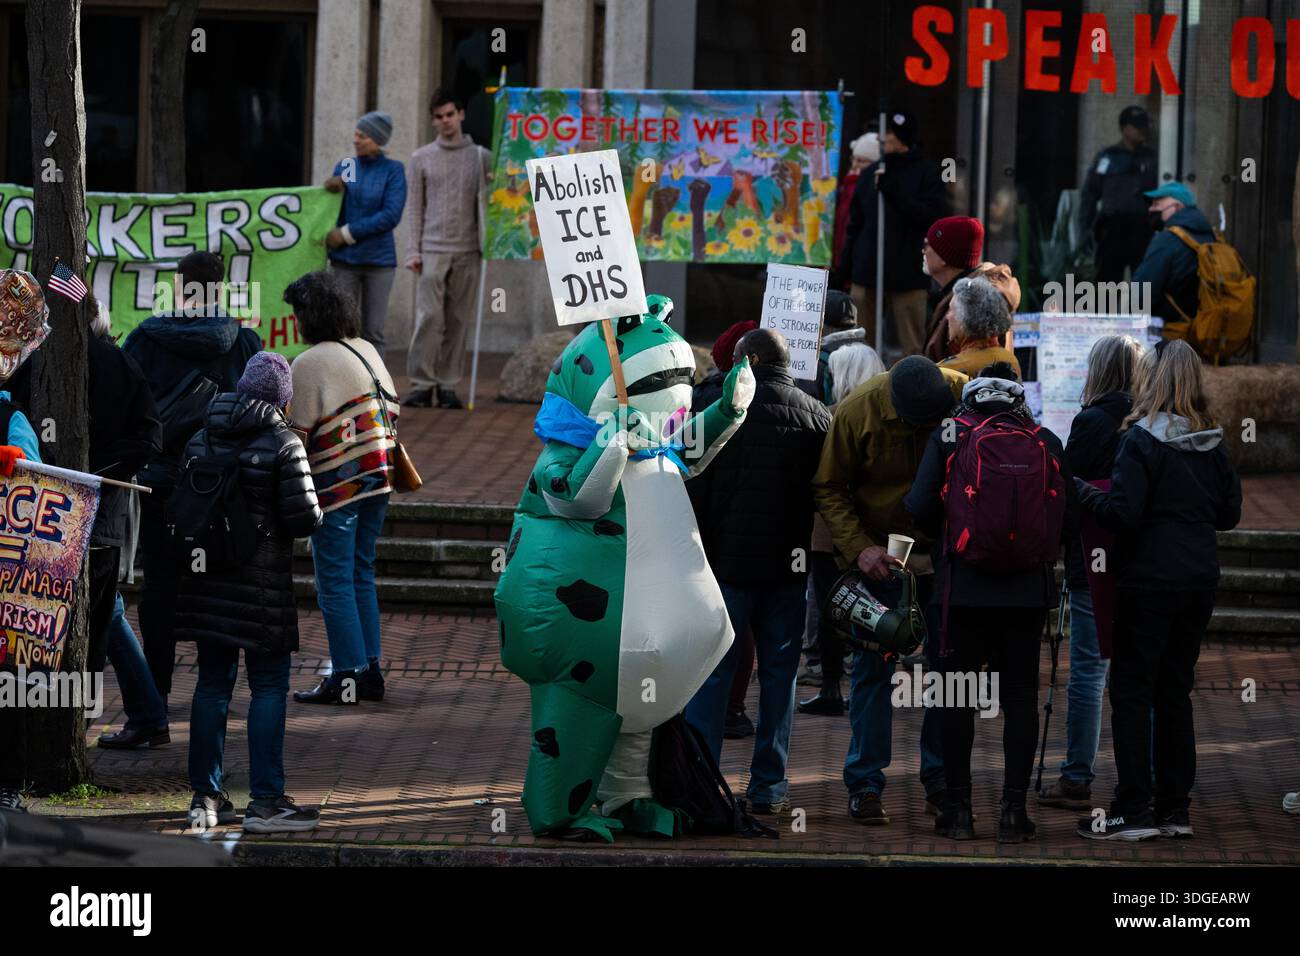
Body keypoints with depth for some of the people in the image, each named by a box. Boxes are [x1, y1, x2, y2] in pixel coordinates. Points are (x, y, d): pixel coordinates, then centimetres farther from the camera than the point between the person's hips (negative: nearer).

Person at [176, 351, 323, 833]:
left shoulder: (201, 438, 3)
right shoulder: (283, 443, -13)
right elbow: (305, 518, -15)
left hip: (207, 577, 5)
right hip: (262, 579, -5)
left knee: (212, 683, 11)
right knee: (269, 685, 1)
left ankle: (205, 797, 14)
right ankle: (265, 801, 0)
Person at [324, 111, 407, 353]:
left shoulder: (392, 170, -3)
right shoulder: (344, 166, 7)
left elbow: (391, 216, -12)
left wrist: (347, 233, -12)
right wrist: (334, 190, -12)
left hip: (379, 260, -2)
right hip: (344, 260, 2)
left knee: (373, 331, 2)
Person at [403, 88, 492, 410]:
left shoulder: (481, 157, 9)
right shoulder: (422, 159, 8)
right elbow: (414, 208, 7)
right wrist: (413, 251, 0)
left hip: (468, 251, 1)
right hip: (433, 250, -1)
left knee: (459, 320, 2)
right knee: (429, 317, -9)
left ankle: (448, 383, 7)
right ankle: (421, 383, -5)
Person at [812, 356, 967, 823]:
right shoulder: (857, 411, -18)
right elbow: (828, 487, -7)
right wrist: (858, 547, -19)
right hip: (879, 554, -1)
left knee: (949, 665, 4)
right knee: (873, 666, -1)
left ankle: (941, 780, 14)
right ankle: (864, 783, 6)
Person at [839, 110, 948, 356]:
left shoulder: (927, 173, 1)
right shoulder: (871, 173, 14)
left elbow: (934, 216, -11)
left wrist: (894, 193, -17)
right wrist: (848, 260, 9)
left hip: (908, 274, -4)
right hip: (867, 271, 4)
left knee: (912, 348, -3)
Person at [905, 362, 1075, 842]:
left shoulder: (949, 436, -2)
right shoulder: (1045, 442, 2)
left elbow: (920, 507, -7)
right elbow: (1069, 514, 4)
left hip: (964, 586, -1)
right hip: (1028, 589, 1)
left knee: (957, 695, 7)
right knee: (1020, 695, 6)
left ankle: (957, 807, 6)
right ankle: (1014, 809, 3)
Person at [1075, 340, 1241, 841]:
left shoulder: (1142, 440, -13)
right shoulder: (1212, 444, 6)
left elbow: (1123, 512, -18)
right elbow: (1230, 512, 12)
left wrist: (1083, 493, -2)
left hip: (1150, 578, -6)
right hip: (1201, 576, 6)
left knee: (1132, 691, -1)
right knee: (1175, 691, 13)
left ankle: (1132, 811, -3)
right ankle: (1174, 808, 13)